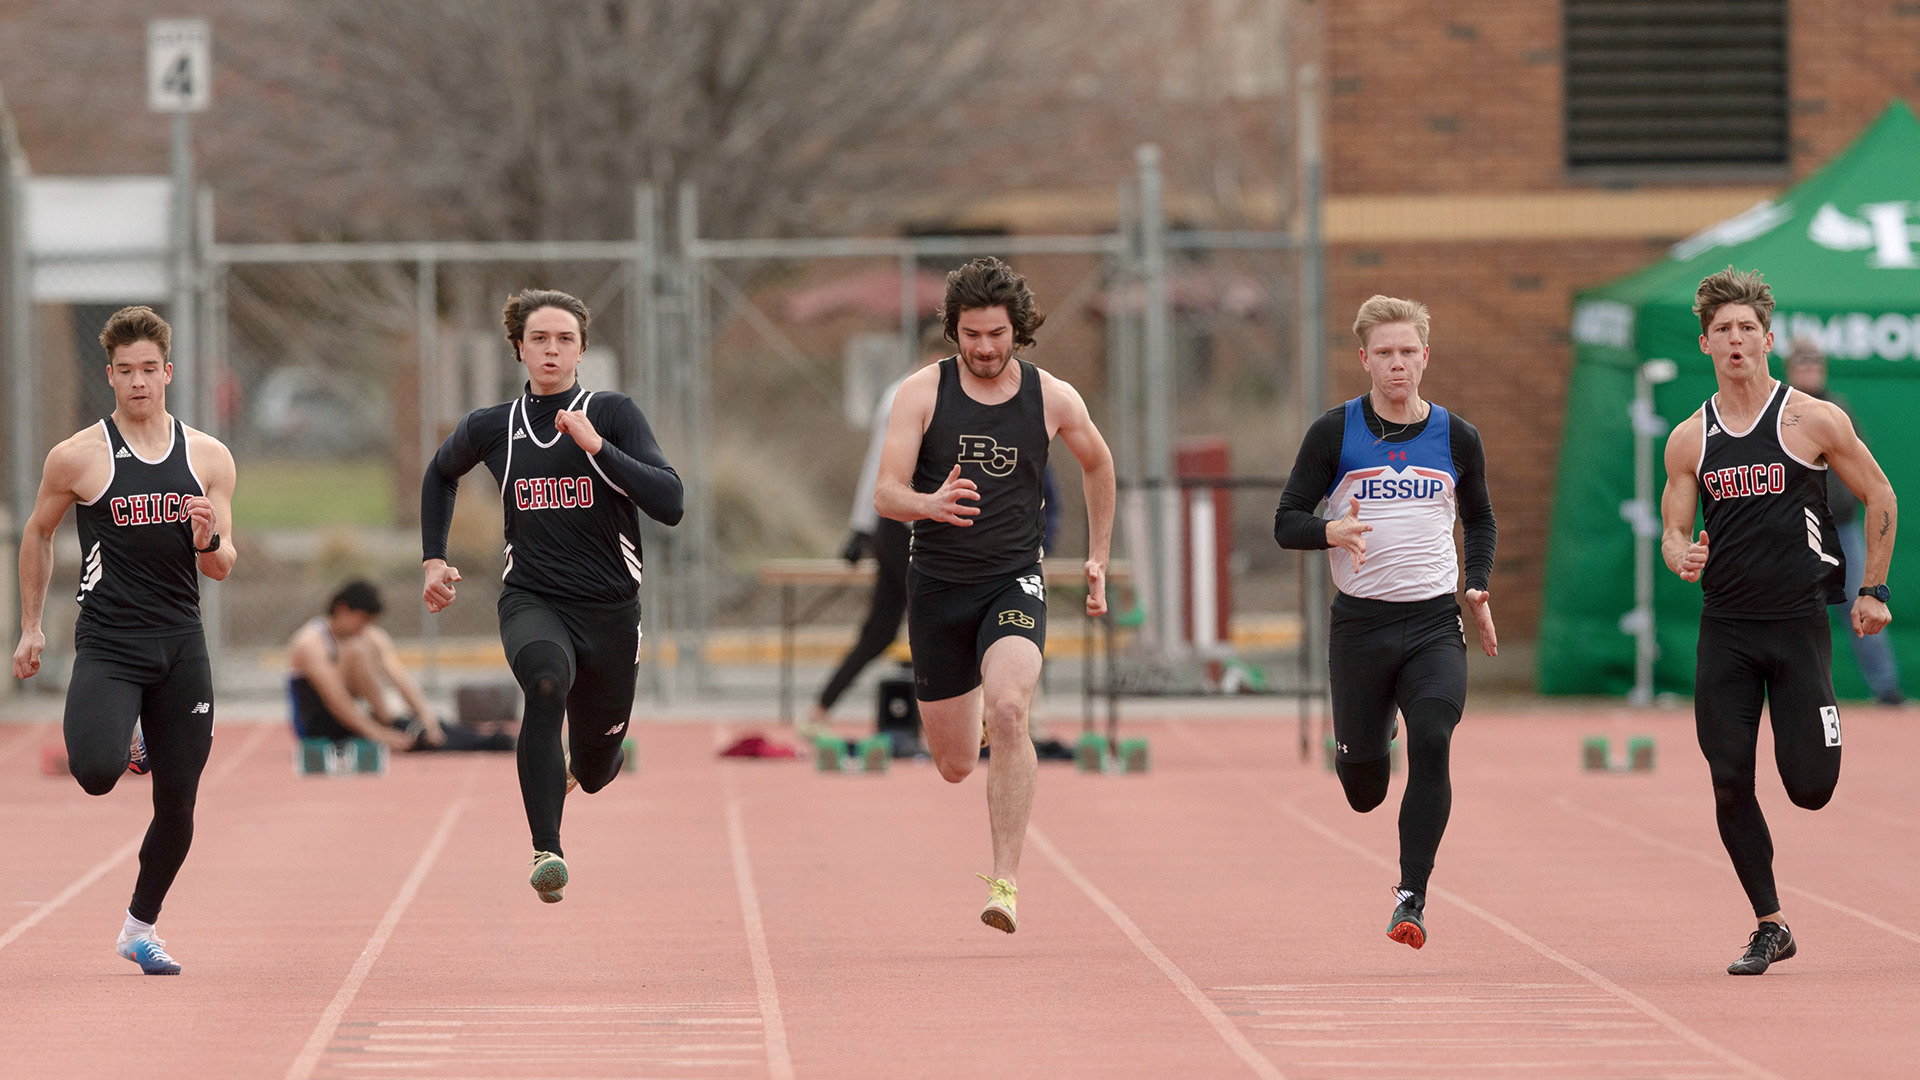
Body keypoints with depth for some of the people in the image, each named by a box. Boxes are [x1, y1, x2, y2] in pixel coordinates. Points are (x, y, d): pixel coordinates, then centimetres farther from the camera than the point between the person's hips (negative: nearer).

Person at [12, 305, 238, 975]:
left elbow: (222, 568, 7)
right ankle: (121, 743, 12)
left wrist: (208, 541, -16)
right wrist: (31, 628, 11)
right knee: (96, 775, -26)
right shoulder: (79, 457, -3)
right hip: (108, 643, -3)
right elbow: (38, 535, 12)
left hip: (180, 644, 3)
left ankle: (140, 927, 25)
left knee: (178, 808, 4)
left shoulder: (209, 458, 5)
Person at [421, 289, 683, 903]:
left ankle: (586, 758, 54)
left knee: (594, 771, 12)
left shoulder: (613, 414, -6)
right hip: (532, 602, 0)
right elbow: (440, 474, 26)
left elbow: (669, 504, -17)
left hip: (609, 610, 0)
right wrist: (433, 558, 17)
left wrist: (596, 446, -24)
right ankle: (546, 853, -40)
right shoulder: (491, 428, 2)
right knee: (546, 681, -36)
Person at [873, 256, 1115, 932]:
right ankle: (967, 717, 49)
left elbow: (1097, 465, 19)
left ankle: (1005, 882, -28)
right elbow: (885, 494, -11)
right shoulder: (922, 392, -5)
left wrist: (1098, 557, 19)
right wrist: (929, 505, -34)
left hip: (1013, 581, -1)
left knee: (1008, 712, -29)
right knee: (954, 766, 8)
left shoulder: (1053, 399, -2)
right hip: (938, 583, 1)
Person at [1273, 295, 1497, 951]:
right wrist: (1332, 532, -22)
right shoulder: (1335, 433, -1)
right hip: (1359, 621, 0)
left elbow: (1480, 519, 23)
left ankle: (1411, 897, -15)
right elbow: (1287, 522, 0)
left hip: (1435, 622, 1)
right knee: (1363, 789, 6)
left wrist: (1479, 587, 6)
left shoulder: (1456, 437, 6)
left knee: (1431, 744, -21)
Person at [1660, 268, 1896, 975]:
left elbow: (1879, 497, 6)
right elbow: (1672, 532, 12)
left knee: (1809, 787, -7)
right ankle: (1769, 927, 8)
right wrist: (1681, 556, -12)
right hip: (1725, 628, 3)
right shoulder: (1689, 440, 6)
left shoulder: (1813, 421, -3)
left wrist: (1872, 590, 5)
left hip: (1798, 623, -3)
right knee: (1729, 782, -4)